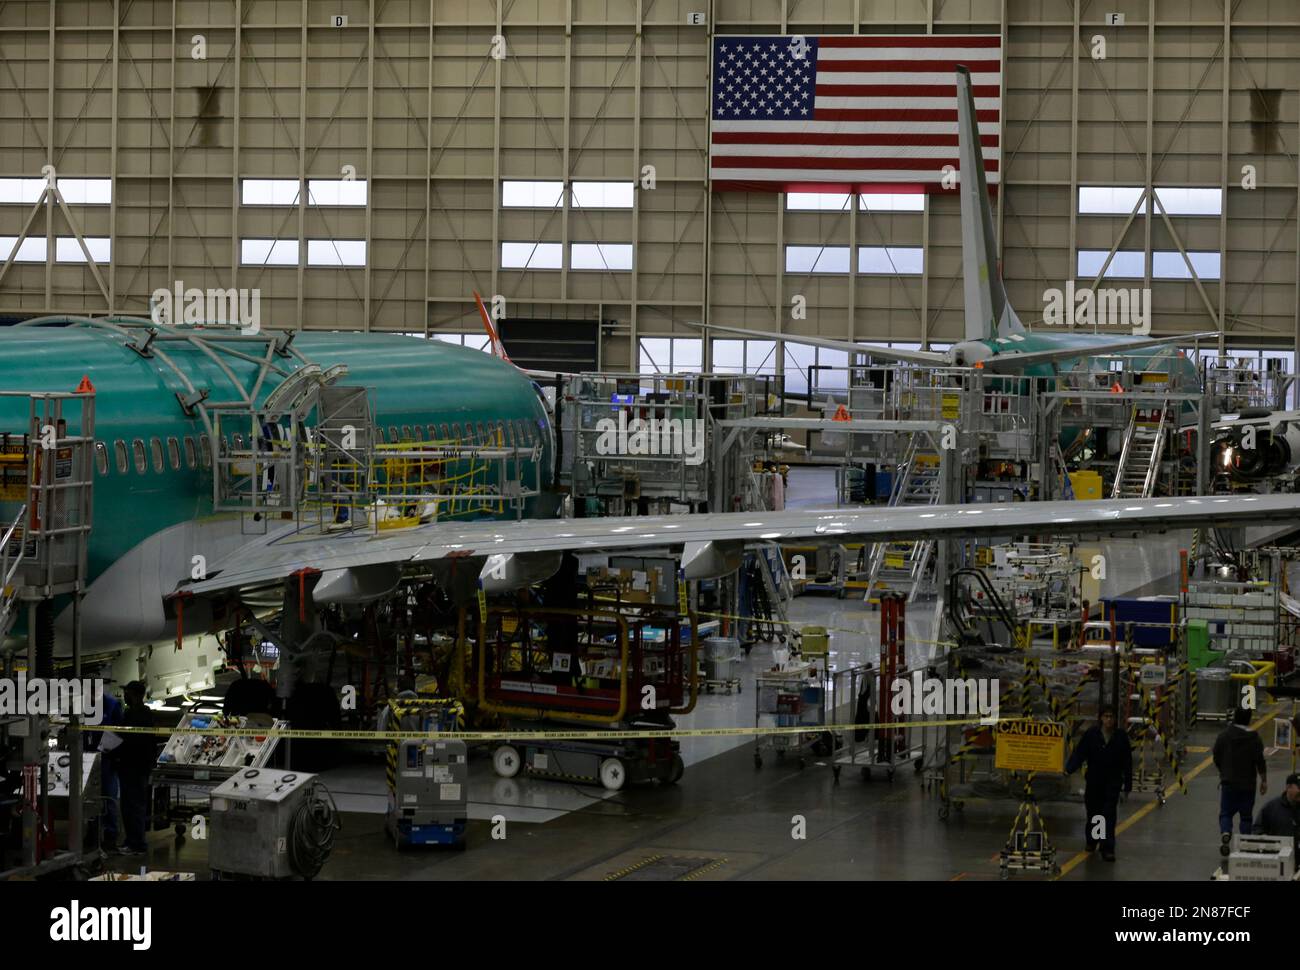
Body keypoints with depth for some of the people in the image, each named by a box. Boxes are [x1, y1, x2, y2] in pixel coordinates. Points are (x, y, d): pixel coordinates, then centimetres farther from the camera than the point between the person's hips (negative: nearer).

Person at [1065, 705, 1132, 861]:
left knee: (1110, 815, -9)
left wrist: (1128, 784, 2)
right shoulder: (1091, 735, -2)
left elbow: (1127, 762, 3)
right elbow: (1079, 753, -7)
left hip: (1112, 782, -1)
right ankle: (1091, 841, 36)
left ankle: (1108, 849, -9)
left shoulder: (1121, 737, 0)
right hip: (1093, 781, 1)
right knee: (1092, 812, 13)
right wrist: (1069, 769, -22)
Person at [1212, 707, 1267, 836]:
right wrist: (1264, 781, 3)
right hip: (1248, 784, -1)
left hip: (1228, 783, 1)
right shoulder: (1254, 739, -7)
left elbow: (1216, 759, 6)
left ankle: (1225, 833, -21)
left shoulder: (1223, 736, -2)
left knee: (1225, 813, 5)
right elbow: (1260, 762, -8)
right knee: (1246, 816, 9)